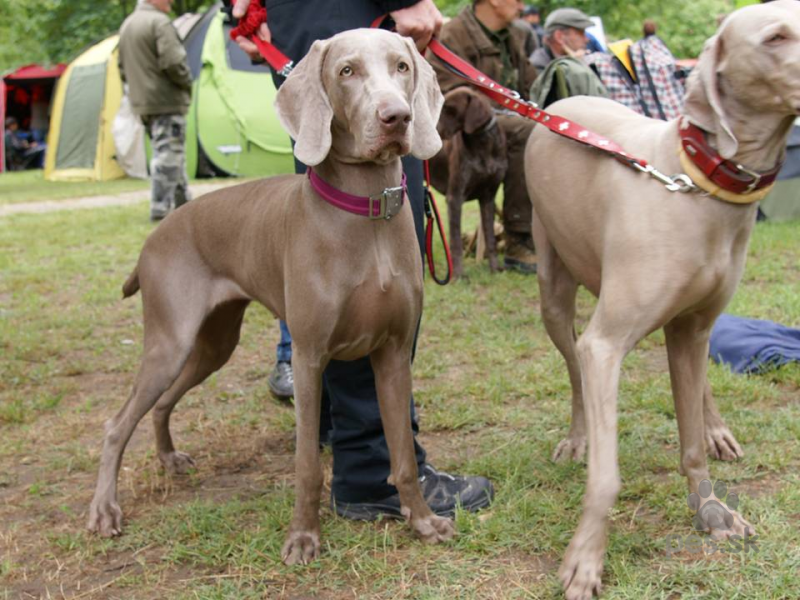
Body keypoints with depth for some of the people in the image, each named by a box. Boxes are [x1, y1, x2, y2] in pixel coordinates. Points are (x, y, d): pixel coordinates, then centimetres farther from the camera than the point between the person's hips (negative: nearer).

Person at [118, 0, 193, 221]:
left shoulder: (127, 25, 16)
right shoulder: (159, 22, -13)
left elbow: (123, 68, 20)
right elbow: (173, 61, -21)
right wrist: (187, 83, -5)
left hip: (141, 102, 9)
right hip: (166, 102, -9)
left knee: (172, 153, 17)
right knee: (168, 152, -6)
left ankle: (182, 201, 23)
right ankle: (160, 208, -8)